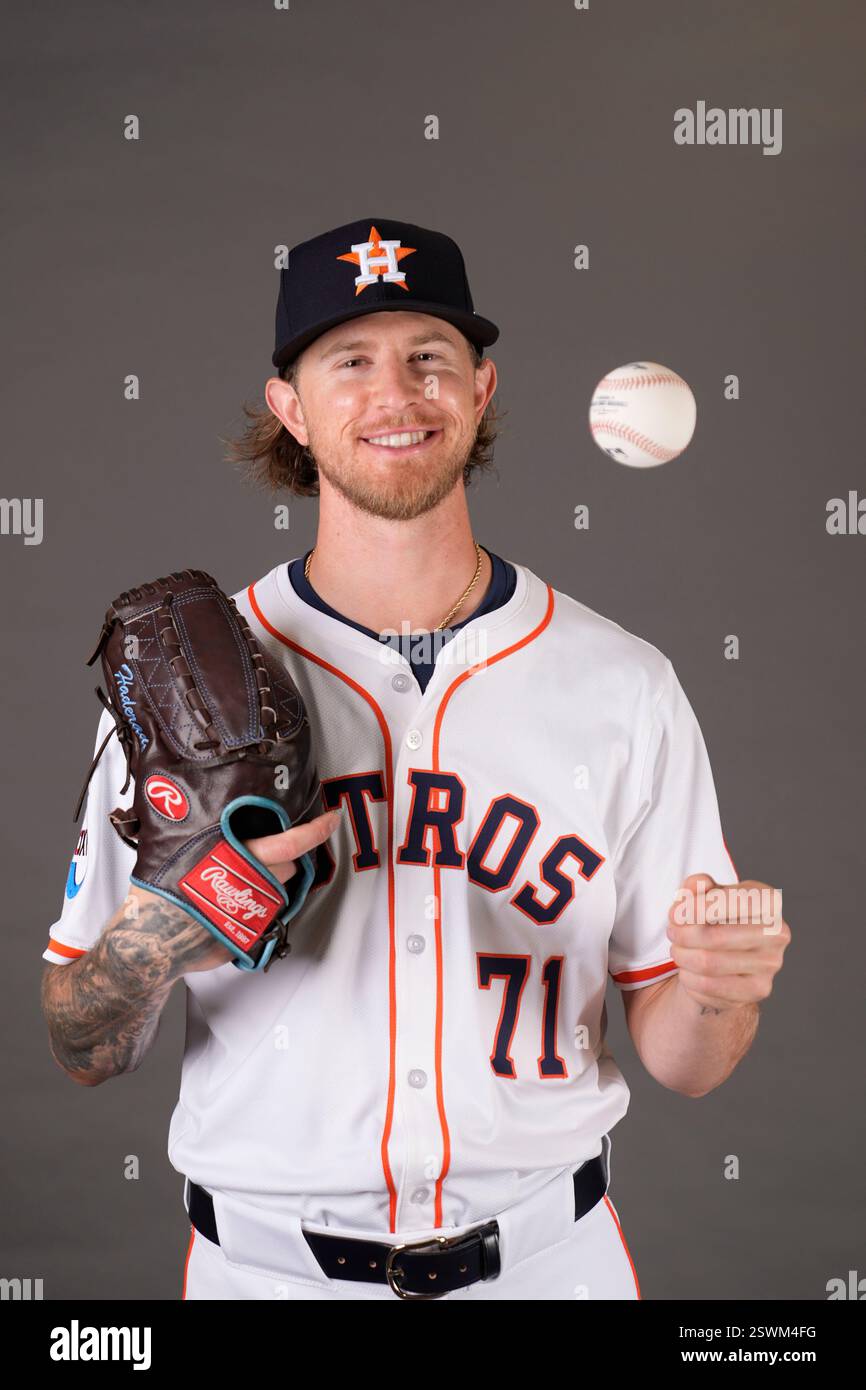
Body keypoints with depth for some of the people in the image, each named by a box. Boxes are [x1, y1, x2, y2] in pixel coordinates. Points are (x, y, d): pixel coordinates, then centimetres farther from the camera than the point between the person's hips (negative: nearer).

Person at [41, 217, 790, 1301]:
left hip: (548, 1254, 1)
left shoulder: (625, 686, -6)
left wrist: (714, 990, -23)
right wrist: (158, 924, -24)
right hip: (267, 1259, 0)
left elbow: (678, 1066, -1)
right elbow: (85, 1057, -4)